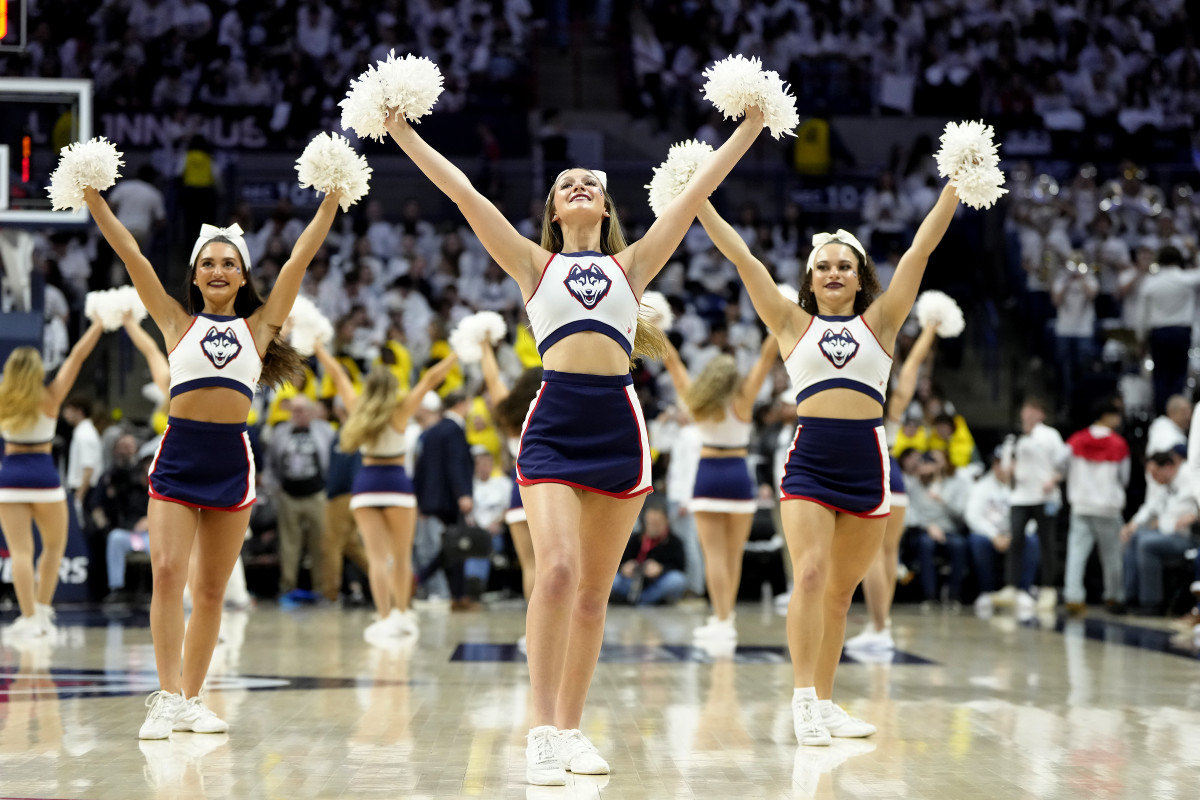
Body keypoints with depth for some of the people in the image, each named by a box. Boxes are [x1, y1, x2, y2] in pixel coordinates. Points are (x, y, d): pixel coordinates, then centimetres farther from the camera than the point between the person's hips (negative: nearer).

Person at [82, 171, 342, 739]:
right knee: (167, 571, -14)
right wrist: (92, 196, 4)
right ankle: (167, 698, -14)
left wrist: (332, 197, 8)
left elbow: (301, 256, 10)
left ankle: (191, 699, 14)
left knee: (211, 588, 6)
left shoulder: (259, 325, 13)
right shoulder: (178, 323, 12)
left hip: (232, 458, 1)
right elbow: (131, 255, 8)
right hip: (177, 454, -1)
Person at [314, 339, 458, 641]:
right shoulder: (399, 412, -8)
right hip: (396, 482, -2)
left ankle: (385, 618, -14)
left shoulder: (357, 408, 0)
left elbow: (337, 374, 12)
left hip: (365, 482, 2)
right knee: (401, 556, 13)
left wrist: (318, 346, 23)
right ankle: (402, 613, 23)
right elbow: (431, 379, -6)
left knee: (377, 556, -3)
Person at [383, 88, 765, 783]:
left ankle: (571, 729, 13)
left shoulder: (632, 264, 18)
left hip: (619, 422, 2)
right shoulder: (536, 264, 14)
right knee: (558, 568, -18)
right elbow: (465, 194, 10)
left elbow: (698, 192, 17)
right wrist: (404, 134, 7)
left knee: (595, 589, 4)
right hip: (554, 420, -2)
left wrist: (751, 128, 17)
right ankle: (543, 733, -15)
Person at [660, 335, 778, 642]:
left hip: (707, 475, 0)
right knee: (733, 555, 11)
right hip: (738, 476, 0)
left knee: (714, 555, -5)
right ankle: (725, 616, 17)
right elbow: (767, 356, -8)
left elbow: (672, 361, 3)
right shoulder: (742, 401, -7)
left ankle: (722, 620, -13)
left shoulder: (697, 403, -4)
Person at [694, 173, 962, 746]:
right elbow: (742, 258, 9)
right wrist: (696, 198, 6)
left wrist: (955, 185, 5)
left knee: (841, 590, 7)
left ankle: (825, 702, 17)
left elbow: (921, 249, 9)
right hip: (809, 457, -1)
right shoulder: (792, 324, 12)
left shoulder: (879, 321, 13)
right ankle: (803, 700, -16)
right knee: (810, 573, -16)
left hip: (868, 461, 1)